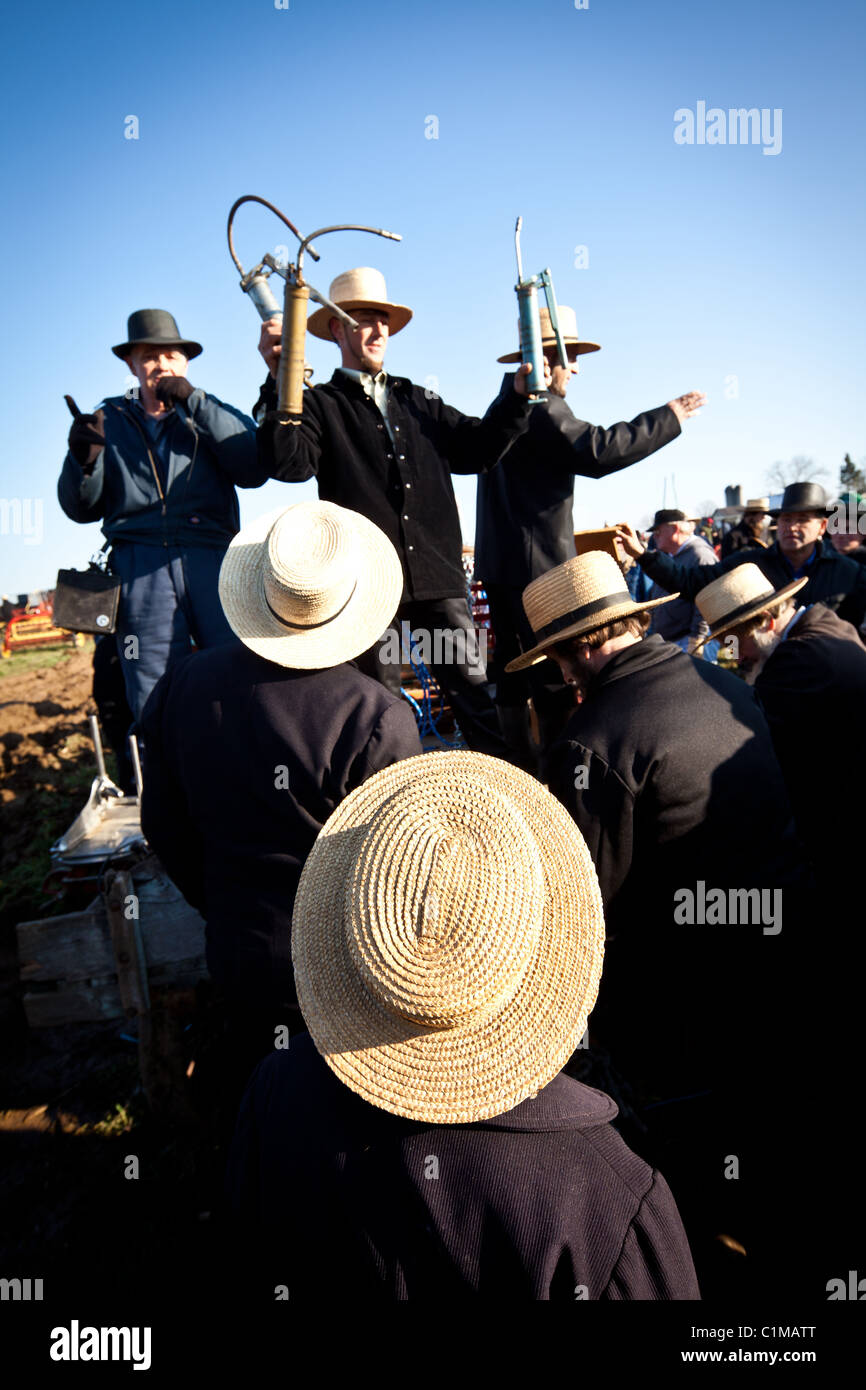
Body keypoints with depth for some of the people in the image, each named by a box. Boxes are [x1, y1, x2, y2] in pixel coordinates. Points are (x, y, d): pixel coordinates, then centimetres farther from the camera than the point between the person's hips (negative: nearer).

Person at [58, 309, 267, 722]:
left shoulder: (215, 416, 21)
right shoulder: (110, 422, 23)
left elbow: (254, 469, 0)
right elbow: (81, 508, 17)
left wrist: (195, 402, -4)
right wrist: (83, 459, -4)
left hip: (211, 559, 0)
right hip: (140, 564, 1)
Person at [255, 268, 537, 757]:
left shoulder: (419, 400, 22)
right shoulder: (319, 404, 9)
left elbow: (476, 450, 18)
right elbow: (289, 464, -10)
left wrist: (517, 395, 8)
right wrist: (279, 380, -18)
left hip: (439, 576, 3)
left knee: (476, 694, 2)